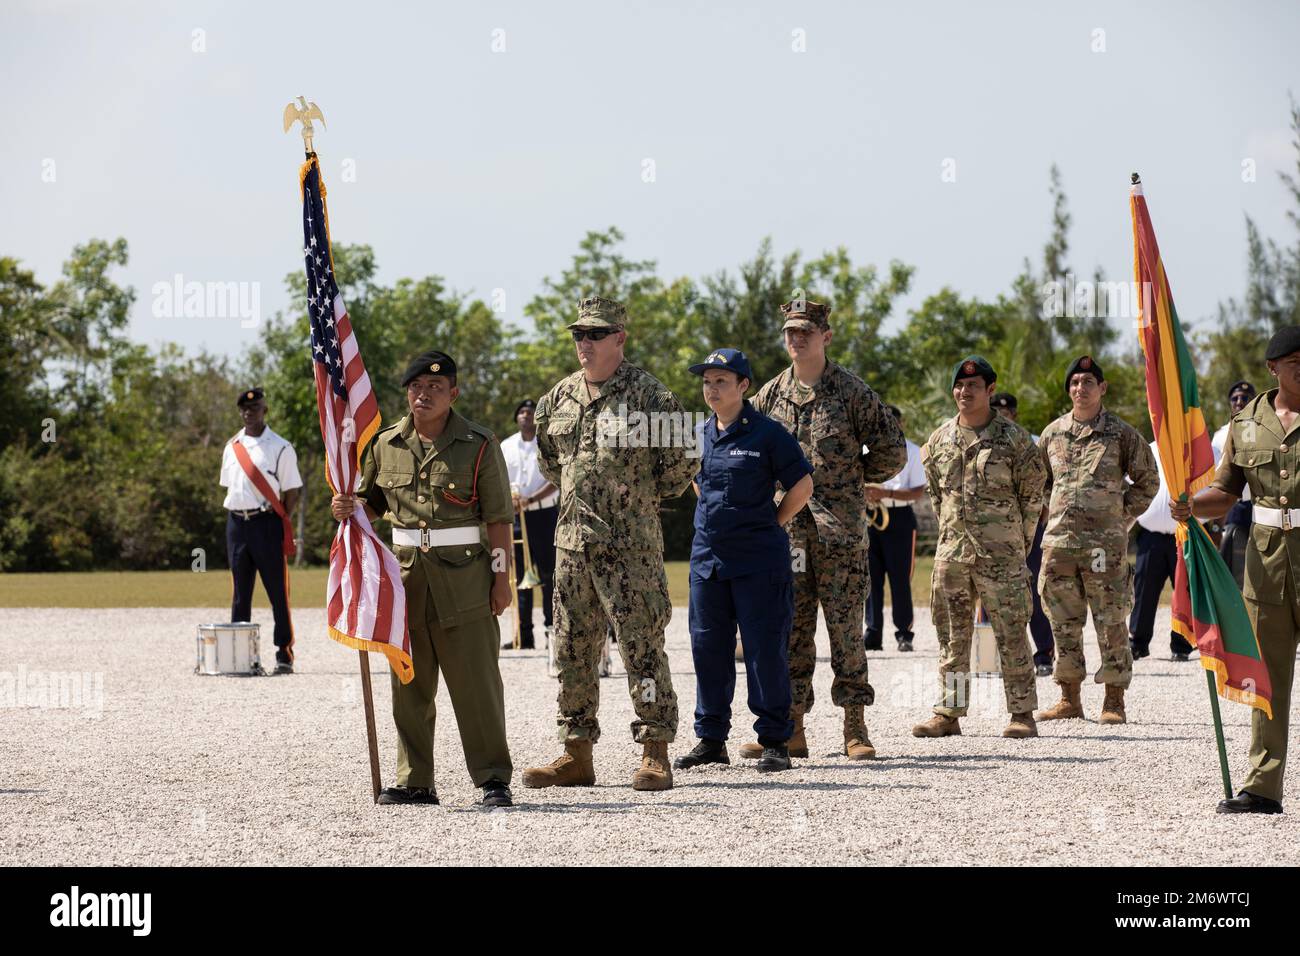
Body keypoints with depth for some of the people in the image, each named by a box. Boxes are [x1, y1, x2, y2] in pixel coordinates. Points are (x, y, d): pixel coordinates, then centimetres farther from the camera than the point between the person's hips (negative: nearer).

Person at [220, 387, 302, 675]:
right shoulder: (231, 447, 13)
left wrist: (283, 526, -9)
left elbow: (292, 491, -2)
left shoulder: (280, 448, -2)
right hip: (236, 521, 5)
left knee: (278, 590, -4)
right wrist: (233, 519, 8)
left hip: (267, 521, -5)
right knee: (240, 591, 9)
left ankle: (284, 654, -1)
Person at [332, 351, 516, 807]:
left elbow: (498, 517, -3)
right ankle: (414, 781, 15)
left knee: (475, 680, -3)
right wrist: (348, 508, -1)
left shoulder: (478, 445, -3)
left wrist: (502, 577, -8)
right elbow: (372, 502, 21)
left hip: (464, 575, -4)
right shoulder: (386, 445, 8)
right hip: (406, 573, 4)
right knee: (409, 684, 8)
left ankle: (493, 778, 3)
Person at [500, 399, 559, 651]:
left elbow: (555, 481, -7)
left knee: (548, 574, -3)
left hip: (544, 514, -4)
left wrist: (530, 499, -19)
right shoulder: (506, 447, 11)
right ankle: (524, 635, 4)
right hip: (515, 516, 4)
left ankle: (552, 631, 0)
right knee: (520, 575, 3)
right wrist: (509, 491, -11)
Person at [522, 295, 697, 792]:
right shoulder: (560, 397, 12)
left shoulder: (649, 395, -7)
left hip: (630, 544, -6)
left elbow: (677, 470, -4)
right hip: (572, 541, 6)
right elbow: (548, 458, 27)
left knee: (642, 645, -6)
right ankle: (576, 754, 15)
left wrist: (637, 498, 5)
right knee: (571, 649, 8)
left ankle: (655, 755, -3)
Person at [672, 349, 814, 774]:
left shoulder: (767, 434, -8)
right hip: (707, 558, 6)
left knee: (765, 650, -3)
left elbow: (802, 487, -4)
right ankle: (711, 738, 17)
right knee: (708, 648, 8)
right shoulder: (700, 436, 10)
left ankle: (775, 741, 3)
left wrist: (767, 526, 0)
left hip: (759, 560, -6)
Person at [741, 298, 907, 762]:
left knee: (845, 627, -2)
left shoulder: (851, 391, -1)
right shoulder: (770, 394, 10)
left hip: (840, 529, -3)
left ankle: (855, 729, 3)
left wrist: (849, 478, 7)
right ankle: (790, 728, 7)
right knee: (789, 628, 3)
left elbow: (892, 452, 2)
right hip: (786, 528, 4)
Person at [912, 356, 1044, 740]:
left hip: (1001, 554, -4)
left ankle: (1022, 713, 2)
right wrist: (950, 533, 15)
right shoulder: (939, 440, 9)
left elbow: (1032, 495, 2)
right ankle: (948, 713, 11)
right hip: (951, 553, 4)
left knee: (1011, 635, -3)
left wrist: (1018, 542, 4)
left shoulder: (1014, 439, -3)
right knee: (952, 636, 7)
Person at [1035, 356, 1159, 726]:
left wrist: (1123, 515, 2)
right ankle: (1069, 698, 14)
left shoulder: (1121, 433, 2)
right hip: (1059, 541, 4)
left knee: (1111, 623, -3)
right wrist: (1052, 514, 13)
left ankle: (1114, 701, 2)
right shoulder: (1053, 433, 11)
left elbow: (1147, 481, 8)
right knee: (1064, 624, 7)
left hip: (1106, 543, -3)